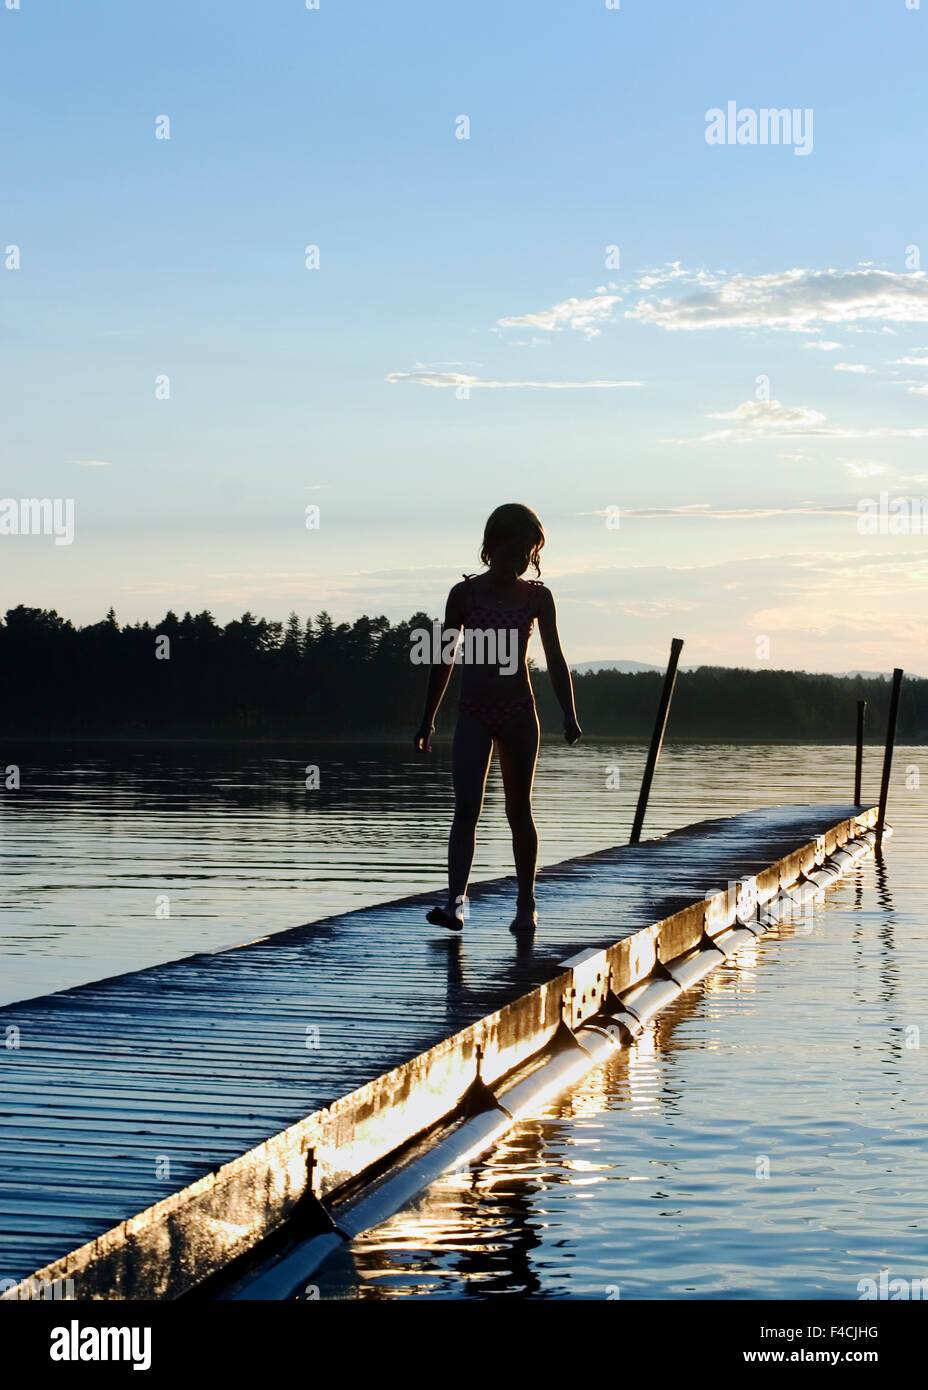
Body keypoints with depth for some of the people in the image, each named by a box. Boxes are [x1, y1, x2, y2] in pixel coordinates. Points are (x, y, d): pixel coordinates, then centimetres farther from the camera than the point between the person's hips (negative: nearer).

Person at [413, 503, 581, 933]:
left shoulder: (538, 597, 3)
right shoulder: (465, 593, 1)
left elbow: (555, 659, 6)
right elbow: (445, 657, 7)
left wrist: (569, 716, -1)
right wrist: (428, 719, 8)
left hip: (518, 712, 0)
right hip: (473, 712, 0)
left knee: (519, 810, 8)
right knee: (466, 807, -12)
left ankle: (526, 904, 18)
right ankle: (456, 901, -20)